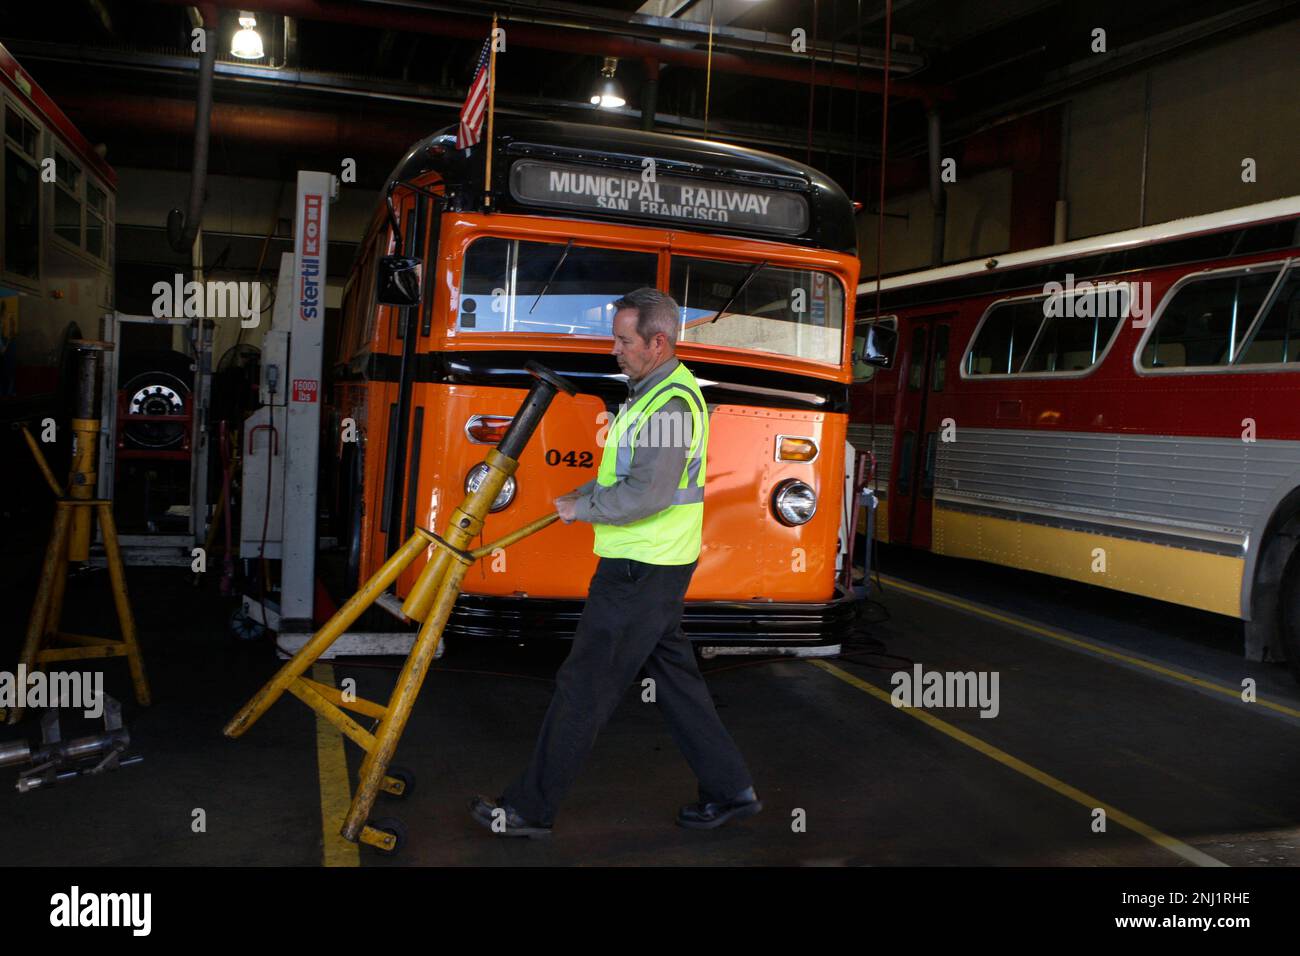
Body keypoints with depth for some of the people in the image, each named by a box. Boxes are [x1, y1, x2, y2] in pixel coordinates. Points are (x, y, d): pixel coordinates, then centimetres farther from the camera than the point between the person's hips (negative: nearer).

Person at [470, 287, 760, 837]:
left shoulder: (670, 404, -19)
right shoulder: (655, 389, 14)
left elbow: (649, 495, -25)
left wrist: (580, 510, -13)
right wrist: (581, 497, 8)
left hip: (639, 573, -10)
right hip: (654, 566, 10)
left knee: (583, 686, -2)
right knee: (674, 678, 16)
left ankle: (530, 809, 10)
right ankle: (731, 791, 25)